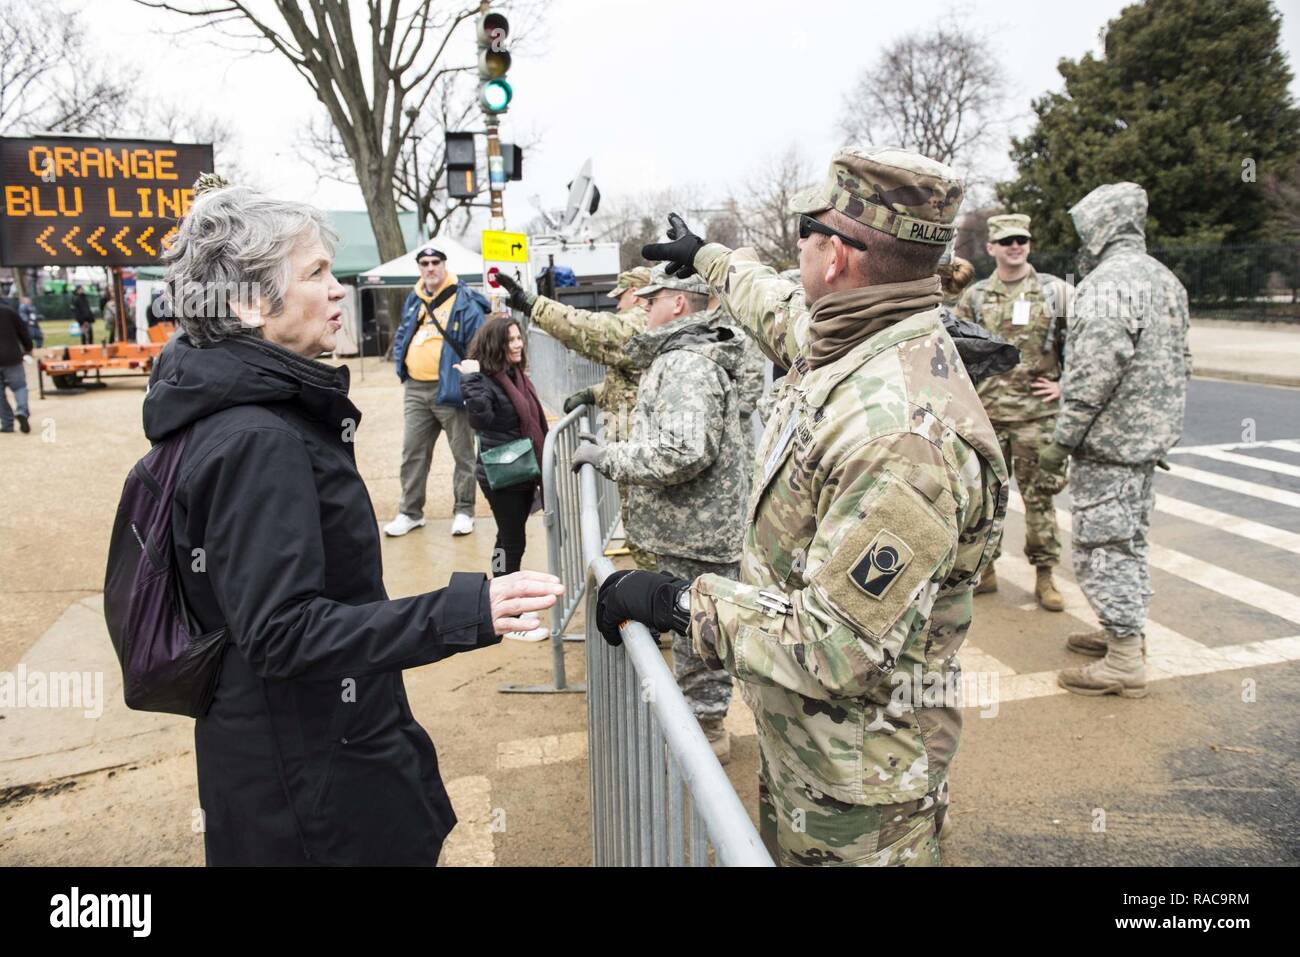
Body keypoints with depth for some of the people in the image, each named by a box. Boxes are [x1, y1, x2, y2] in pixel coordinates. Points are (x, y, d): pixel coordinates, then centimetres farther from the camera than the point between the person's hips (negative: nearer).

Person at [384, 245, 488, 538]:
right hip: (415, 390, 6)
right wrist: (401, 366, 10)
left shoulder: (465, 301, -8)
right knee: (413, 453, 11)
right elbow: (401, 335, 24)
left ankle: (464, 511, 17)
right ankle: (410, 511, 22)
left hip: (450, 389, -6)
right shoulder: (413, 300, 12)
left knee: (463, 453, 5)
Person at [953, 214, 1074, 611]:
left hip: (1037, 411, -2)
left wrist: (1068, 384, -3)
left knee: (1039, 495, 3)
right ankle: (984, 569, 22)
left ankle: (1045, 575, 14)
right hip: (985, 412, 2)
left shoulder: (1057, 292, 1)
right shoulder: (975, 296, 7)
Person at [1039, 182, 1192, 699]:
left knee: (1101, 545, -3)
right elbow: (1181, 363, 18)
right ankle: (1127, 631, 32)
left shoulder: (1107, 283, -18)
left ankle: (1124, 661, 2)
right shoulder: (1166, 279, 13)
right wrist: (1164, 429, 23)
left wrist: (1062, 440, -20)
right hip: (1149, 437, 10)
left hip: (1108, 441, -10)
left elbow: (1094, 373, -25)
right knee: (1129, 538, 20)